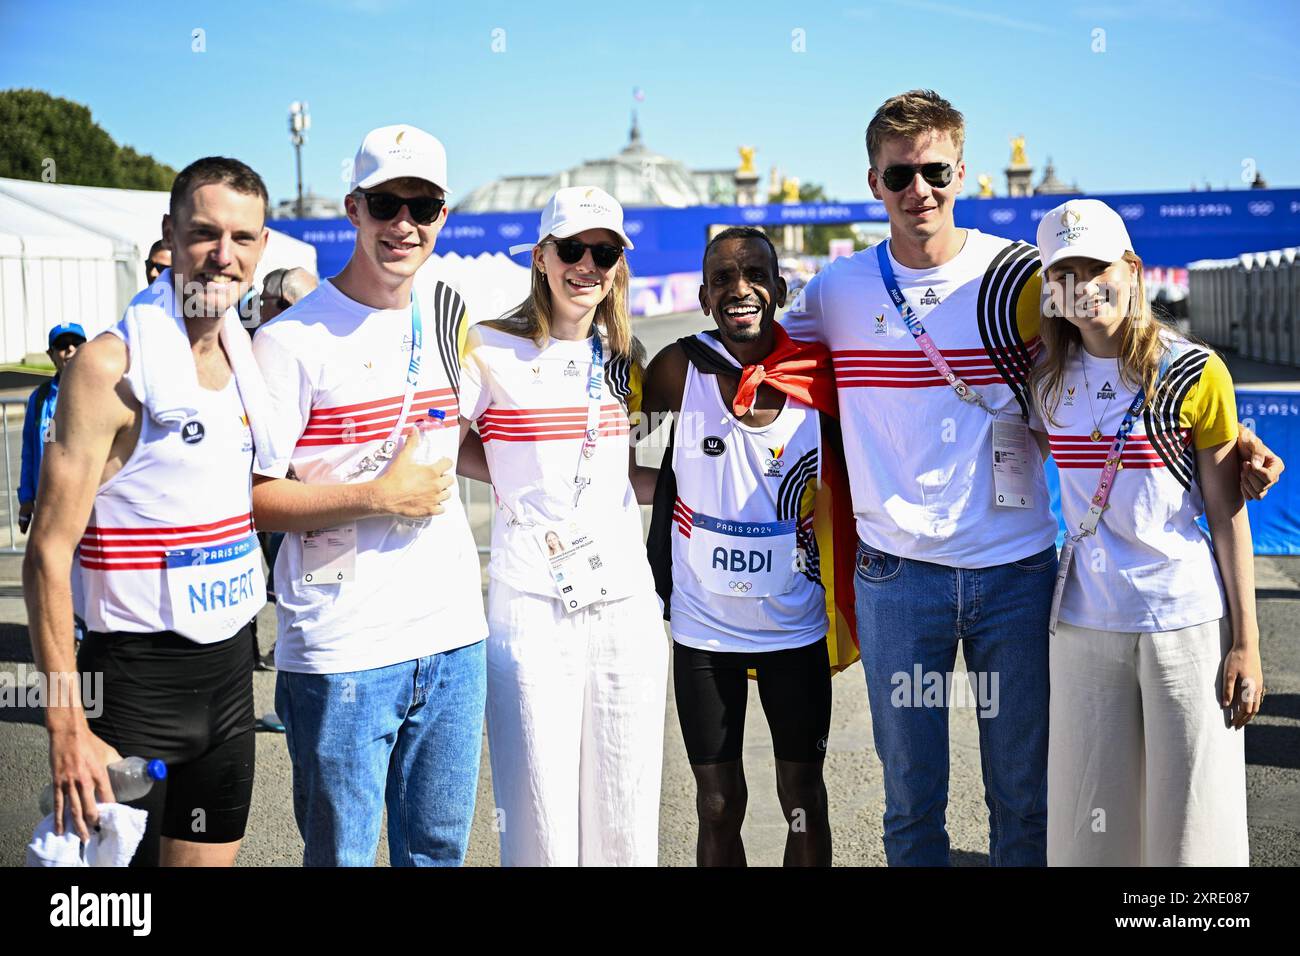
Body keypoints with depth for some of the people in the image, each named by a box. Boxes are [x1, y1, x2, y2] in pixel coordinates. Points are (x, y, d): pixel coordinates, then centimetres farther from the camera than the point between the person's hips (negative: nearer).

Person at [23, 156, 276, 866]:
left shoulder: (248, 355, 7)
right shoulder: (113, 365, -15)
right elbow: (48, 553, -17)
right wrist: (68, 728, -21)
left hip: (231, 666, 7)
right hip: (139, 676, -7)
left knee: (213, 856, 16)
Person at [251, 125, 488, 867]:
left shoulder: (449, 325, 10)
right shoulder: (291, 341, -9)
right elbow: (245, 496, -12)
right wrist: (378, 498, -18)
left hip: (453, 638, 6)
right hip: (340, 654, -5)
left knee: (440, 847, 16)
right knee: (341, 853, 6)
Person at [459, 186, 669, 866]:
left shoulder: (622, 357, 13)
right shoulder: (491, 350, -3)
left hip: (625, 600, 5)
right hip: (531, 606, -5)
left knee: (627, 820, 9)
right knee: (541, 826, -3)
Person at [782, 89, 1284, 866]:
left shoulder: (1019, 276, -2)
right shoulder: (838, 291, 2)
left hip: (1015, 568, 0)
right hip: (897, 573, 1)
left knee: (1023, 795, 11)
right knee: (911, 800, 10)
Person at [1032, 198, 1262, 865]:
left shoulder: (1194, 373, -6)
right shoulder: (1049, 379, 4)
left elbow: (1227, 513, -4)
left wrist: (1245, 642, -5)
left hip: (1186, 622, -3)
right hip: (1084, 623, 3)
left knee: (1190, 822, 5)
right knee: (1088, 825, 9)